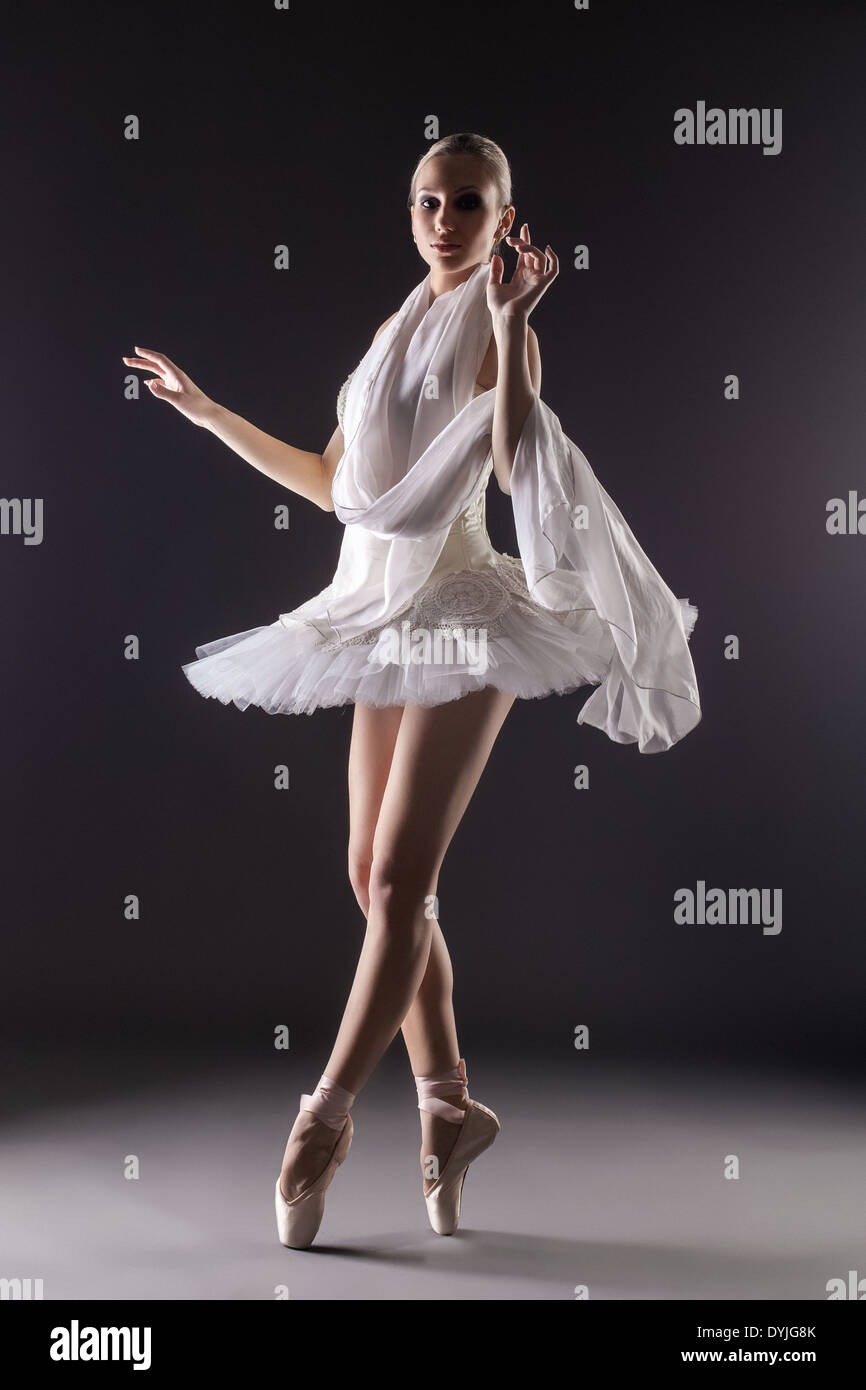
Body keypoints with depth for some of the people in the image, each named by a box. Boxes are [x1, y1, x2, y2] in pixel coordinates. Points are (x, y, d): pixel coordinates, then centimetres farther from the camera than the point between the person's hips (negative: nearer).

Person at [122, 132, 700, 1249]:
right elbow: (332, 483, 20)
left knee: (399, 882, -7)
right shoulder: (397, 332, 16)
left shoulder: (498, 330, -4)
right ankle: (448, 1104, 18)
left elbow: (518, 472, -21)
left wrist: (511, 327, -27)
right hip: (384, 611, 8)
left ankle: (326, 1114, 4)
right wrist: (204, 410, 26)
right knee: (375, 879, 6)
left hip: (462, 608, -8)